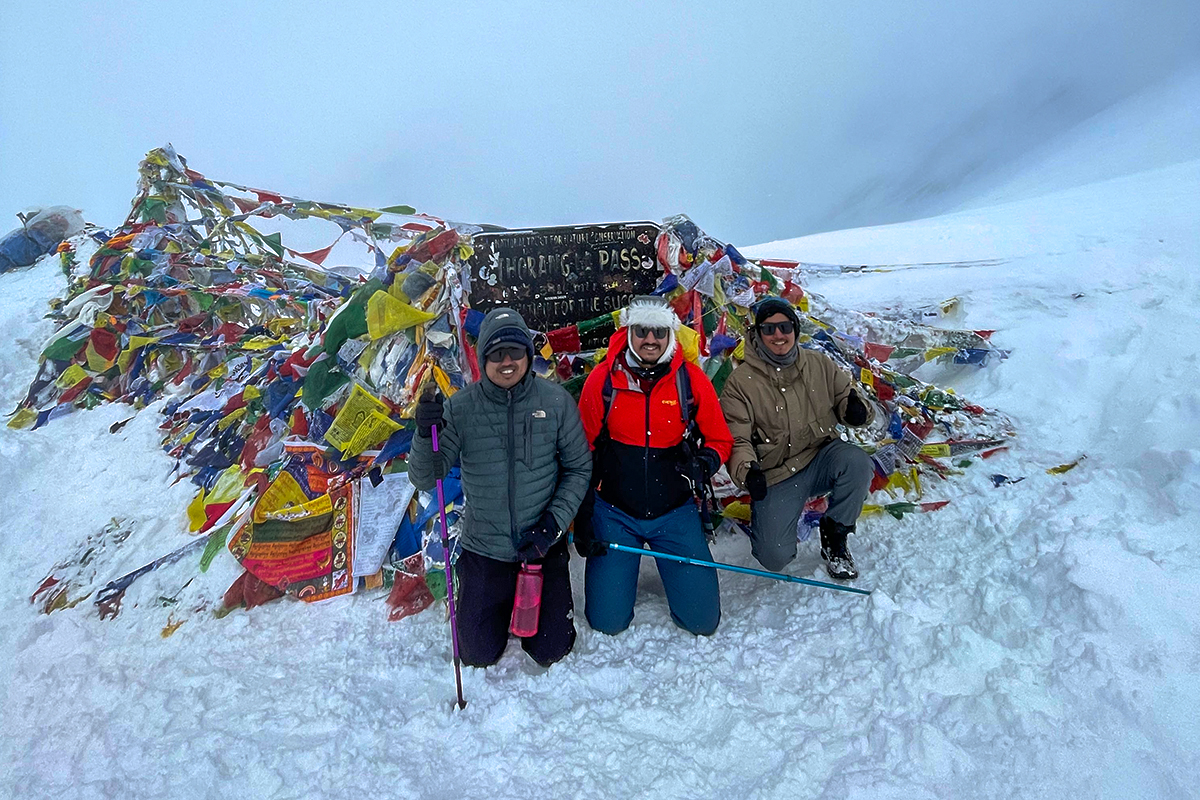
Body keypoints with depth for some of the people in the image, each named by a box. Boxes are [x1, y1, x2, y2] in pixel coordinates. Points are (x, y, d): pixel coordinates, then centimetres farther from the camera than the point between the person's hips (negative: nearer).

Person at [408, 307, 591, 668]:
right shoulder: (460, 408, -11)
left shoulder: (556, 401, -11)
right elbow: (424, 478, -11)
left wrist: (554, 522, -13)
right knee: (479, 655, 10)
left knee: (550, 651, 8)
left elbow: (579, 467, -3)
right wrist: (426, 434, -30)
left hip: (543, 548, 0)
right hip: (484, 550, 0)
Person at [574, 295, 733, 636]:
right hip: (614, 512, 0)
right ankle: (621, 569, 33)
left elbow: (720, 439, 3)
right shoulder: (603, 379, -9)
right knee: (607, 622, 2)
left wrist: (704, 464, -20)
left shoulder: (691, 378, -8)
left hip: (675, 514, 1)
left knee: (702, 620, 2)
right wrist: (582, 520, -2)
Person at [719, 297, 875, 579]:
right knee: (774, 558, -16)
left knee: (857, 462, -31)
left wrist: (856, 410, -17)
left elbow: (844, 398, 8)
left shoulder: (819, 364, 3)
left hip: (822, 458, 3)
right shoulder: (741, 382, -8)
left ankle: (834, 537, -5)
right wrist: (746, 471, -30)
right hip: (775, 477, -3)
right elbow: (736, 438, -11)